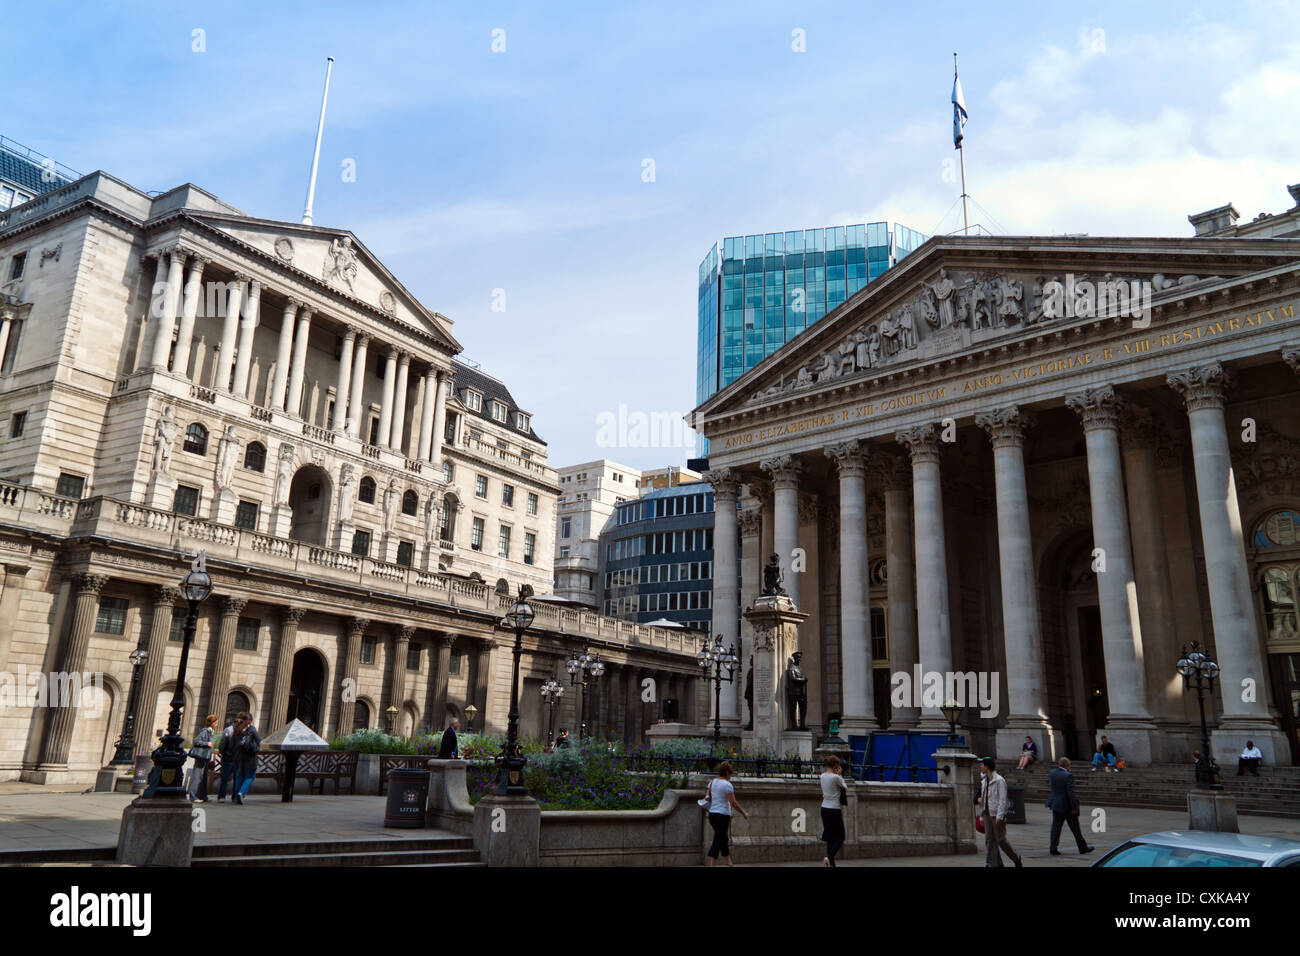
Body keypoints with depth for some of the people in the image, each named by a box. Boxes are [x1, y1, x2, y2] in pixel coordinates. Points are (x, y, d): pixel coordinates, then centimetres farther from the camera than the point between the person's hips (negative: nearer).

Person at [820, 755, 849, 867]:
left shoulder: (823, 776, 5)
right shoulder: (836, 777, -18)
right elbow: (845, 787, 0)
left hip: (824, 808, 7)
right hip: (834, 810, -7)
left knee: (830, 837, 14)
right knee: (840, 838, 3)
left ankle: (831, 862, 14)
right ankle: (829, 857, -17)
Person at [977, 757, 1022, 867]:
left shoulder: (999, 780, -11)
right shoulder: (985, 780, 13)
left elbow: (1002, 799, -16)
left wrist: (999, 815, -21)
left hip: (997, 814, -7)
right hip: (987, 814, 7)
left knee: (1000, 839, -1)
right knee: (989, 839, 4)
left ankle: (1016, 859, 19)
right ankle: (993, 864, 8)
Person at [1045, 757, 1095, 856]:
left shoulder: (1052, 774, 1)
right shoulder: (1068, 776, -19)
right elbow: (1071, 793, -21)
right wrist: (1074, 807, -17)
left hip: (1056, 805, 5)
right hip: (1067, 806, -5)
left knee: (1056, 827, 6)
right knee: (1075, 829, 10)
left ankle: (1053, 849, 2)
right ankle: (1083, 847, 24)